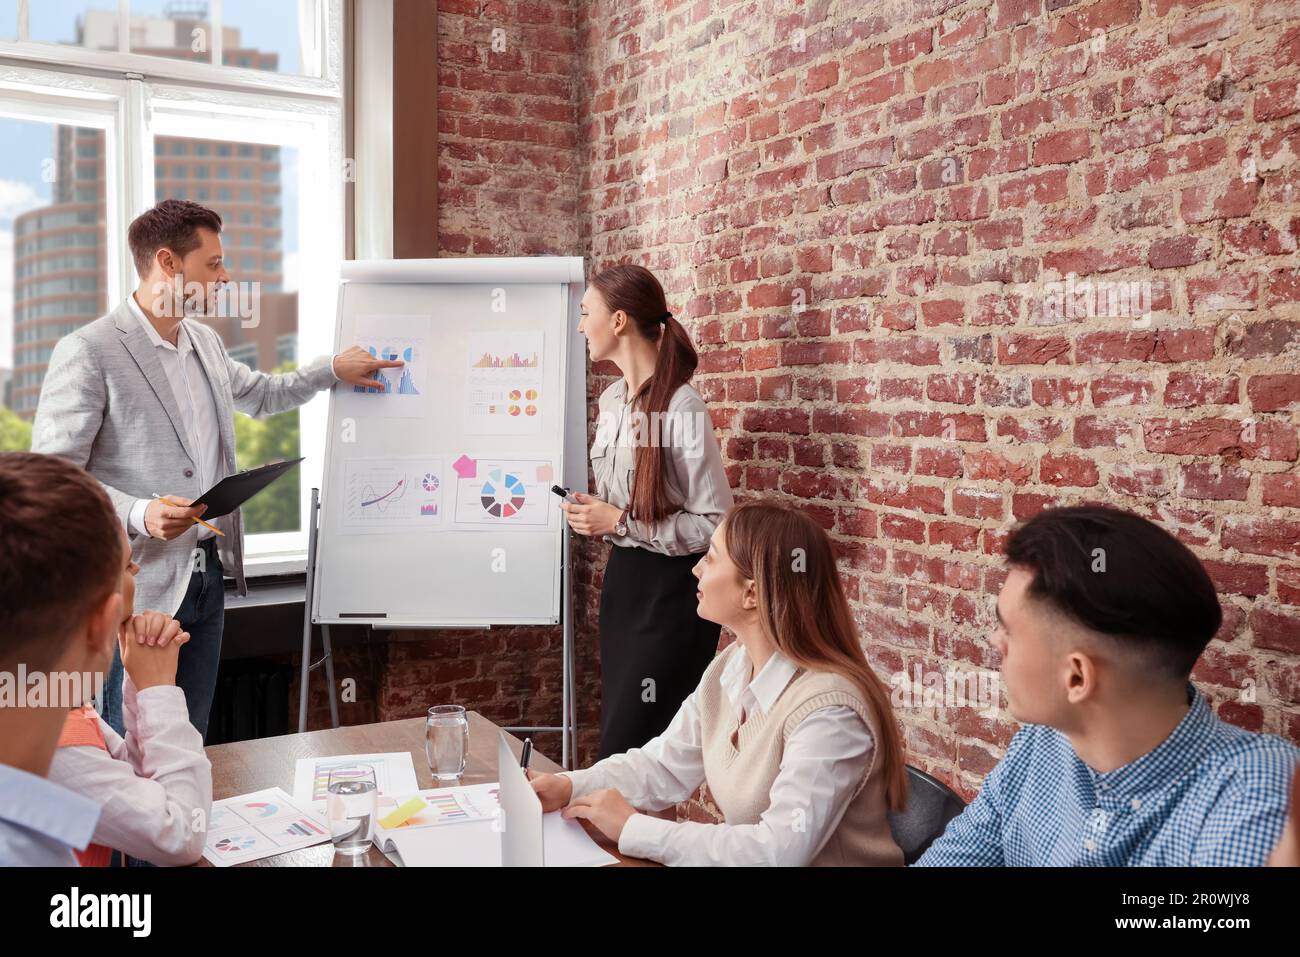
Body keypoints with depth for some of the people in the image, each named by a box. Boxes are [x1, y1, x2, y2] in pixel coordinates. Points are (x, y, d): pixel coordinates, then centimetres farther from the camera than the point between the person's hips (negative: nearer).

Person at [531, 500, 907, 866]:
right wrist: (570, 787, -9)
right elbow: (664, 765, 6)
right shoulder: (729, 666, -1)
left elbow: (781, 851, -29)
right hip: (745, 857, 6)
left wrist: (634, 829, -25)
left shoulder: (827, 711, -26)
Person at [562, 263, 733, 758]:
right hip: (622, 578, 8)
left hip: (672, 590, -8)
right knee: (616, 731, 16)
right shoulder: (611, 400, 6)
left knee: (631, 748, -1)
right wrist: (596, 515, 4)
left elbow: (717, 525, -19)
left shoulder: (682, 409, -20)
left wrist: (621, 523, -19)